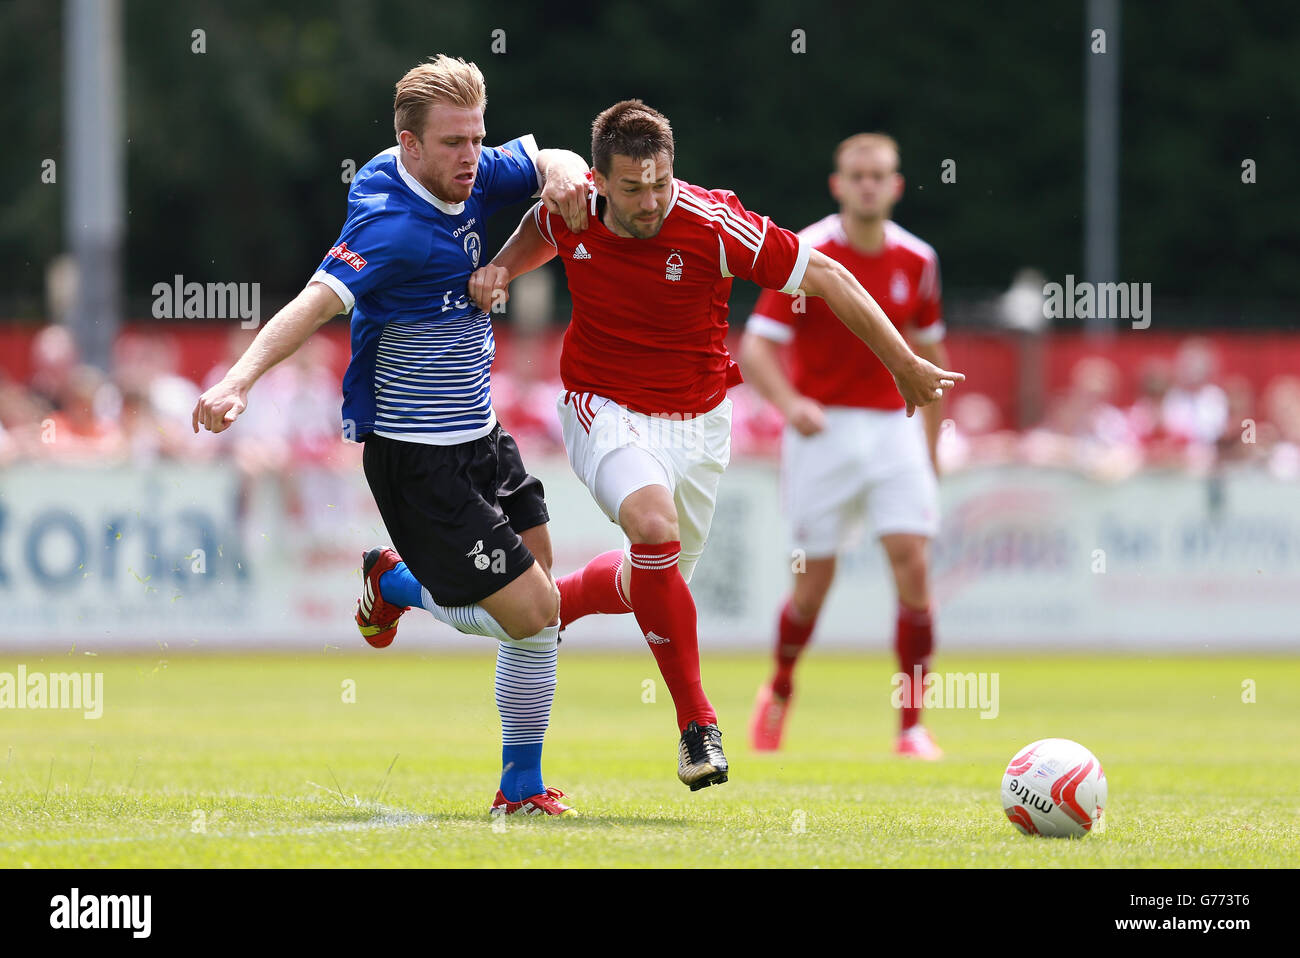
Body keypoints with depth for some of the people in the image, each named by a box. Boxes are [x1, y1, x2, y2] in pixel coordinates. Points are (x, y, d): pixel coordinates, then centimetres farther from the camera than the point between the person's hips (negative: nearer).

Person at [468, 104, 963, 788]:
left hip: (696, 419, 2)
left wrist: (905, 365, -9)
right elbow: (539, 231, 15)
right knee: (654, 526, -30)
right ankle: (696, 722, -20)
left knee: (653, 579, 14)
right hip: (604, 409, -2)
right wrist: (499, 268, -6)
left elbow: (827, 278, -13)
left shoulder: (714, 224, -22)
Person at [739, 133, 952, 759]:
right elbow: (755, 348, -13)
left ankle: (912, 726, -7)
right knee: (813, 583, -1)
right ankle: (780, 692, 28)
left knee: (913, 567, -11)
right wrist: (791, 403, -31)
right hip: (821, 430, -3)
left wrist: (932, 442, 16)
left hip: (894, 427, 3)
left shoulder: (916, 261, 4)